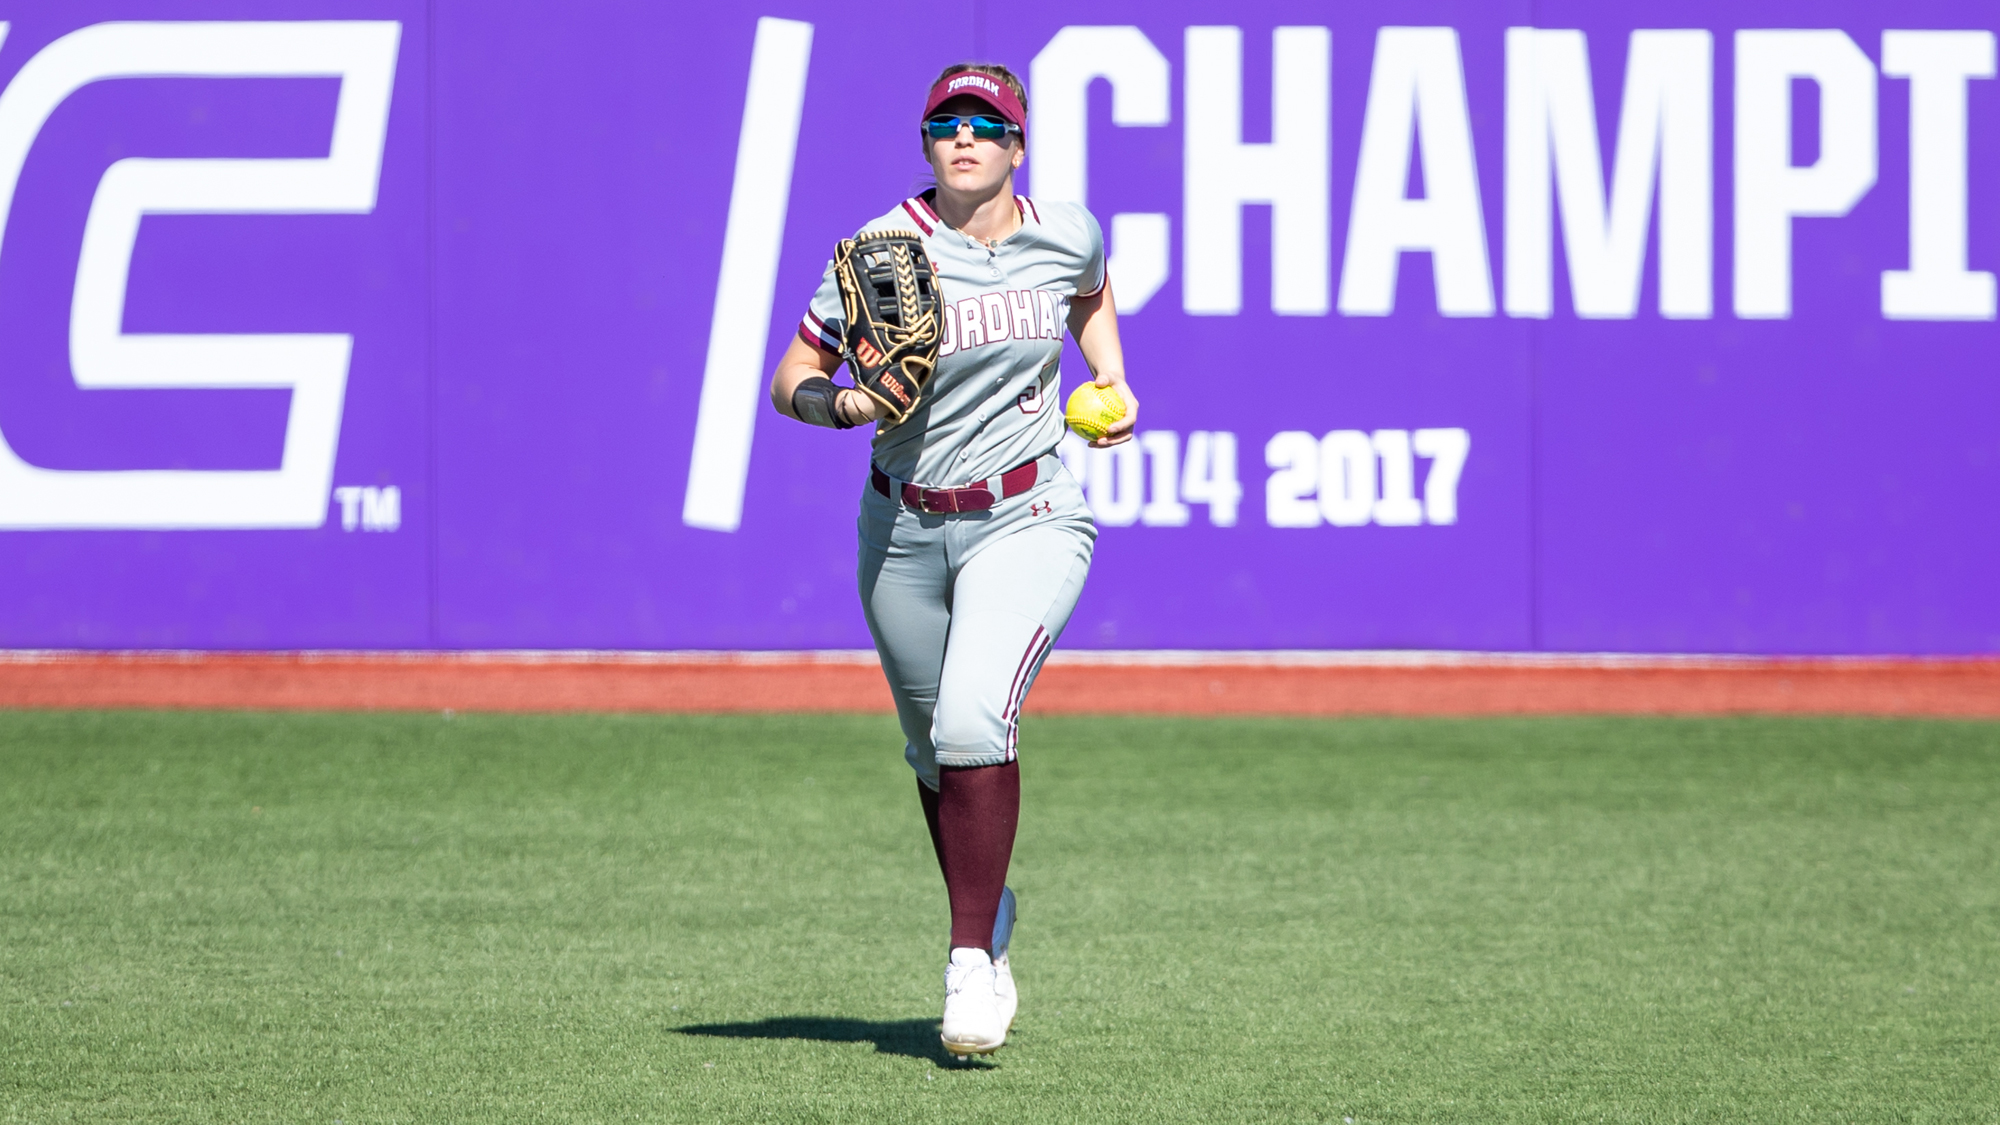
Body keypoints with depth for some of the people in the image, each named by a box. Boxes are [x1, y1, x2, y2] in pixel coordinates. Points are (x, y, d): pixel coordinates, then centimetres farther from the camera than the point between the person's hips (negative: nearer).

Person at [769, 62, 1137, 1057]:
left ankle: (971, 959, -13)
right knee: (933, 750, 13)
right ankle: (989, 929, 39)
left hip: (1026, 522, -1)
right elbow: (790, 380, -6)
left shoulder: (1064, 235, -3)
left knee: (973, 721, -23)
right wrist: (841, 405, -27)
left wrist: (1112, 380, 7)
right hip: (905, 530, 1)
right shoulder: (884, 251, -10)